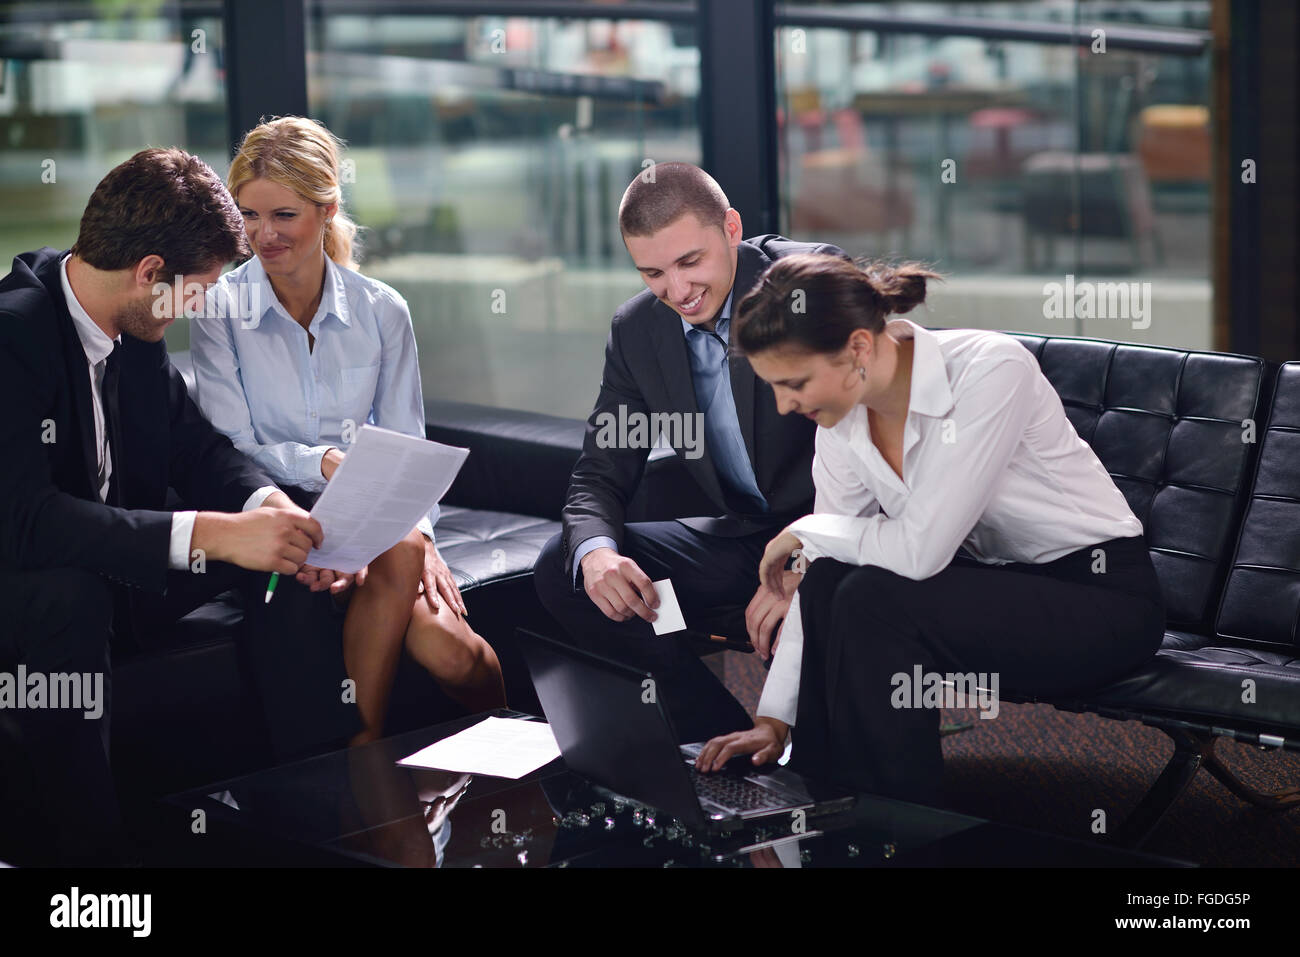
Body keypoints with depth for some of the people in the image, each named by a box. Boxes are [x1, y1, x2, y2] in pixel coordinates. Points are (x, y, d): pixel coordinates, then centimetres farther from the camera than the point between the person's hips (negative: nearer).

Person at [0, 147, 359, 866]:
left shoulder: (137, 329, -1)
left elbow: (193, 445, 8)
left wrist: (267, 503, -16)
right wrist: (213, 533, -40)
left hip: (117, 567, 8)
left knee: (288, 543, -4)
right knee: (69, 591, -39)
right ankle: (82, 844, -26)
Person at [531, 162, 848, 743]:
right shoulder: (637, 329, 4)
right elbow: (600, 473, 7)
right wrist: (595, 552, -19)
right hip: (742, 538, 6)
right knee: (562, 568, -8)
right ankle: (732, 745, -7)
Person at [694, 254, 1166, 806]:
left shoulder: (992, 371, -27)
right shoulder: (842, 417, -5)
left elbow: (919, 548, -31)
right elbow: (819, 576, 0)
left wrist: (805, 532, -14)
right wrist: (774, 718, -6)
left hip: (1104, 597, -6)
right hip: (998, 582, 7)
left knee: (876, 602, -27)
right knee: (830, 581, -19)